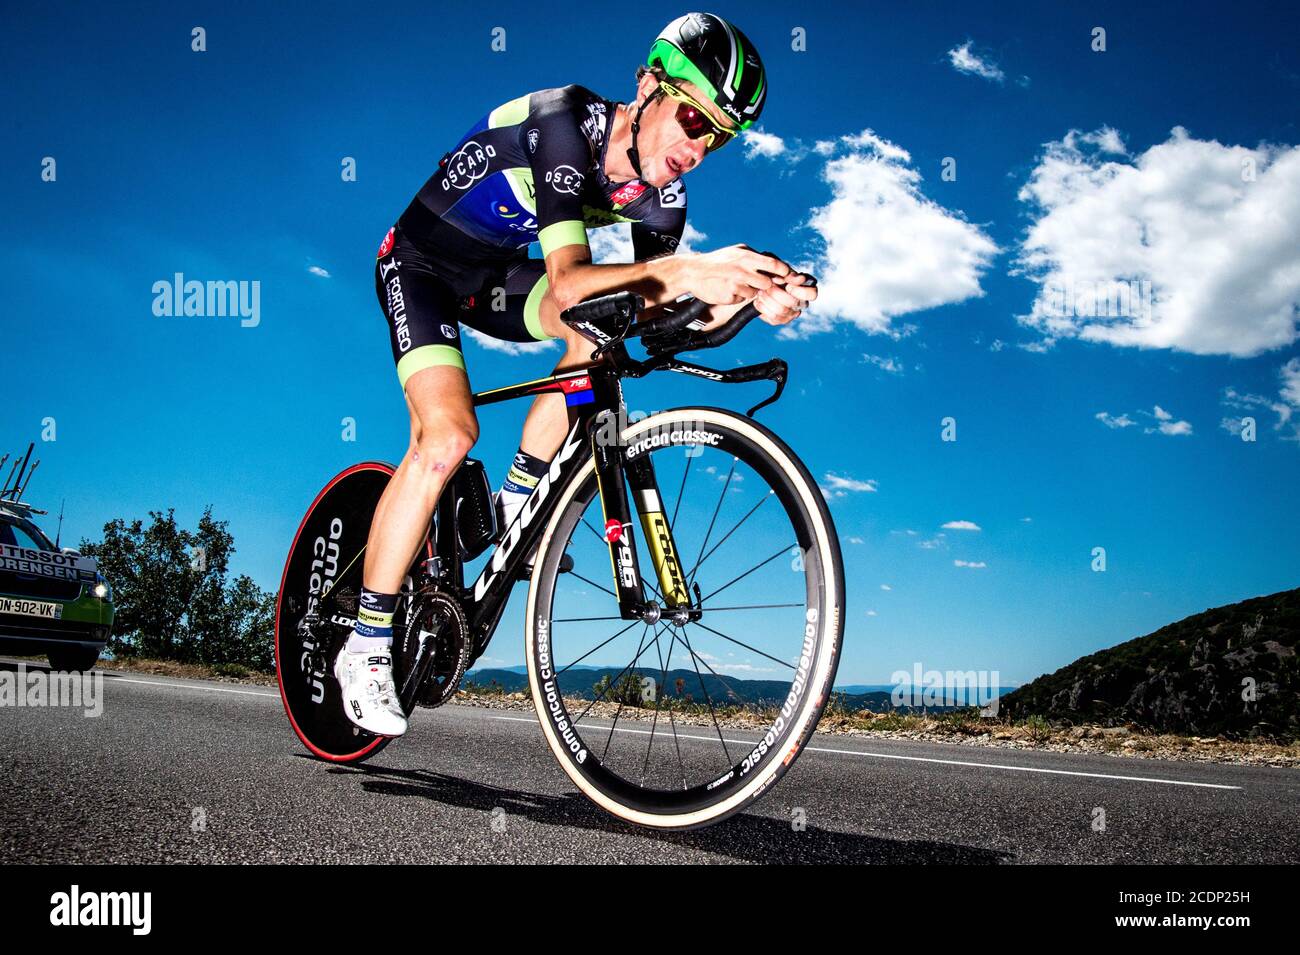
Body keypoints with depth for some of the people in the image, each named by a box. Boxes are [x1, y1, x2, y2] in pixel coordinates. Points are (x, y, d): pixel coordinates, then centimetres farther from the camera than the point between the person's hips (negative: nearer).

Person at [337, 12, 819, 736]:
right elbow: (567, 285, -40)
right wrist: (685, 270, -53)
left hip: (495, 272, 6)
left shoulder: (661, 192, -10)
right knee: (448, 435, -24)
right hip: (421, 265, -6)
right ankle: (365, 647, -12)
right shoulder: (566, 123, -30)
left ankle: (516, 505, -3)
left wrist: (744, 295, -34)